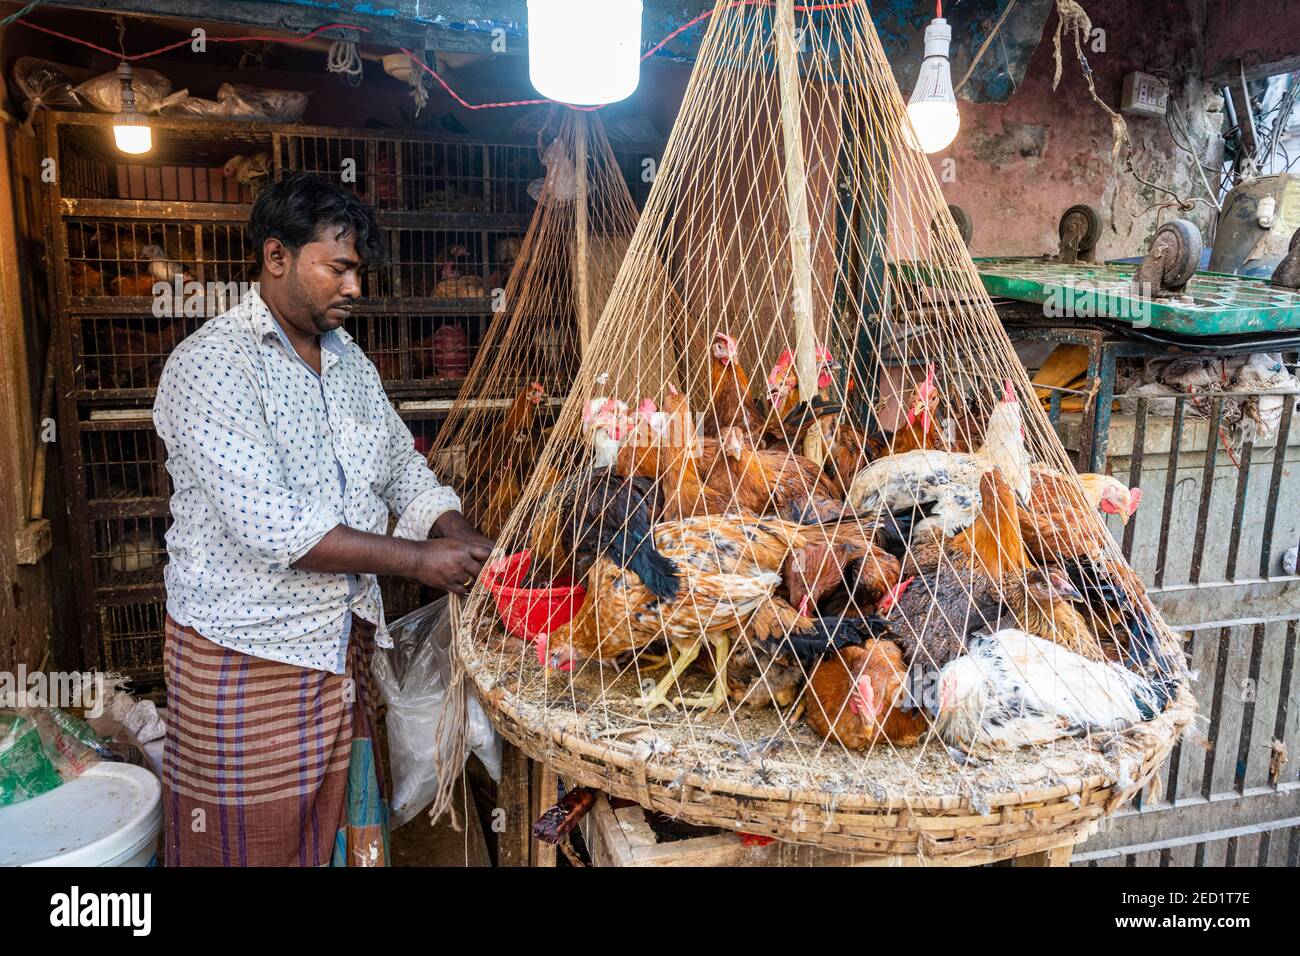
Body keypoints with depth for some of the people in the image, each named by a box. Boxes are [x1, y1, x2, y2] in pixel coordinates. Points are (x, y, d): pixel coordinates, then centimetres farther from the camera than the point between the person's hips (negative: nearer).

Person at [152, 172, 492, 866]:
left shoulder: (349, 359, 9)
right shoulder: (210, 366, -17)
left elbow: (402, 466, 12)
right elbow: (269, 527, -25)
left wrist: (458, 536, -6)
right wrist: (418, 559, -22)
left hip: (344, 639, 7)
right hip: (247, 656, -6)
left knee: (338, 825, 17)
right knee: (251, 840, 10)